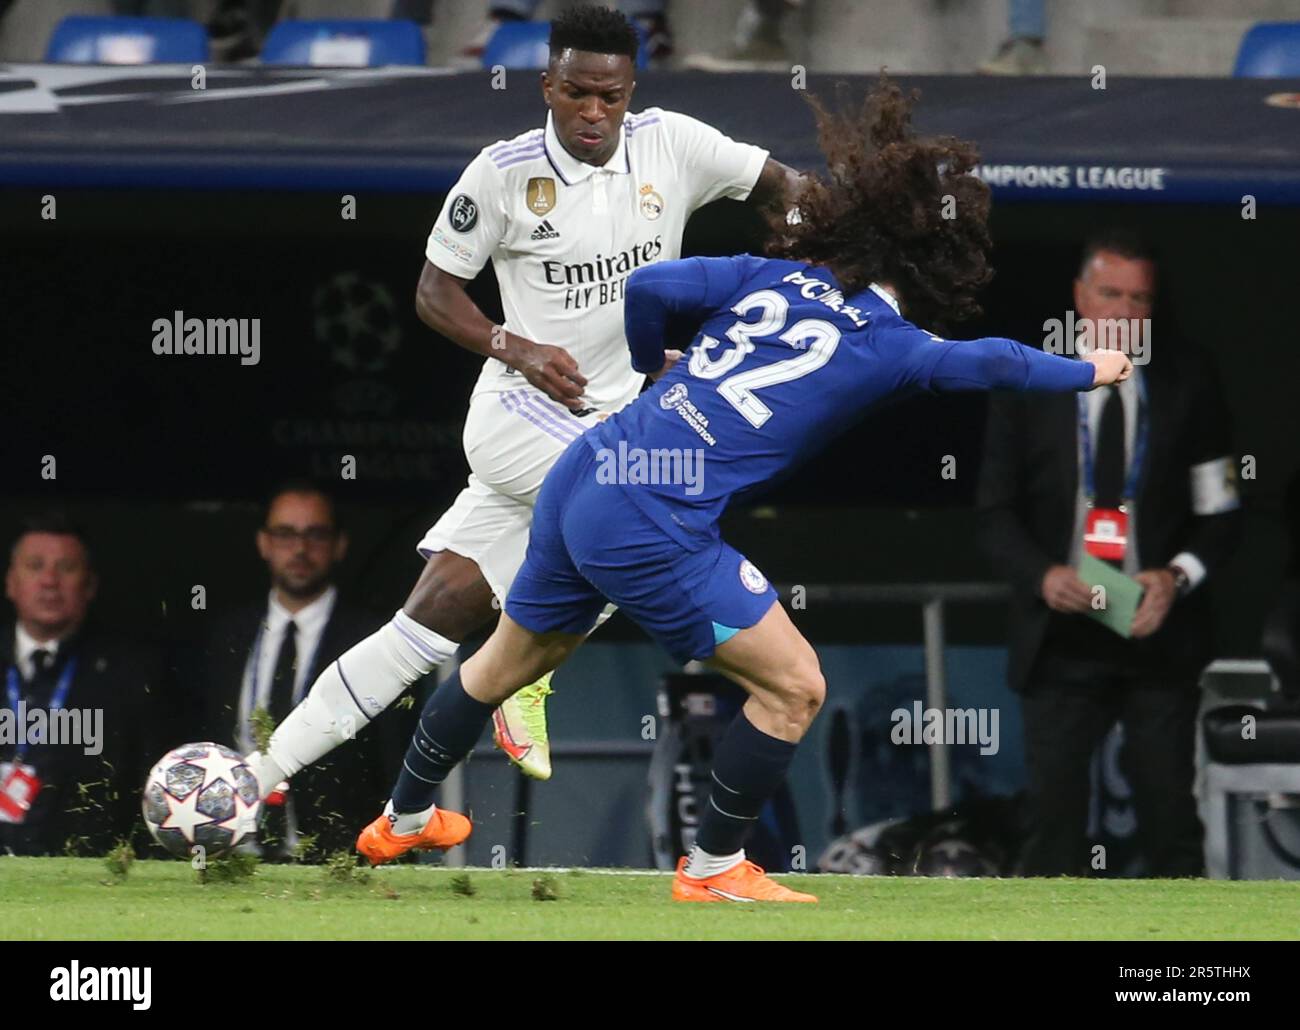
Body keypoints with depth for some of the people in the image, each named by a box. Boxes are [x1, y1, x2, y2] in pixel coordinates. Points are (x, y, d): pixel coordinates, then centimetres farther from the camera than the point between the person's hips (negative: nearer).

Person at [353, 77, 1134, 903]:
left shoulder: (776, 275, 8)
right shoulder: (888, 346, -4)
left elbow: (650, 287, 2)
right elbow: (992, 363, -11)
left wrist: (653, 362, 22)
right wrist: (1088, 371, 7)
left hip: (586, 474, 7)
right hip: (654, 528, -7)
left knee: (515, 657, 27)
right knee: (794, 685, 5)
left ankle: (405, 820, 43)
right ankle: (713, 870, 15)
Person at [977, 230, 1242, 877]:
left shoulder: (1186, 383, 2)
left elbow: (1221, 514, 6)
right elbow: (995, 513, 3)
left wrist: (1179, 576, -13)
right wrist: (1041, 574, -16)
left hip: (1157, 629, 0)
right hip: (1063, 644, 0)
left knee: (1170, 820, -1)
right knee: (1054, 819, -3)